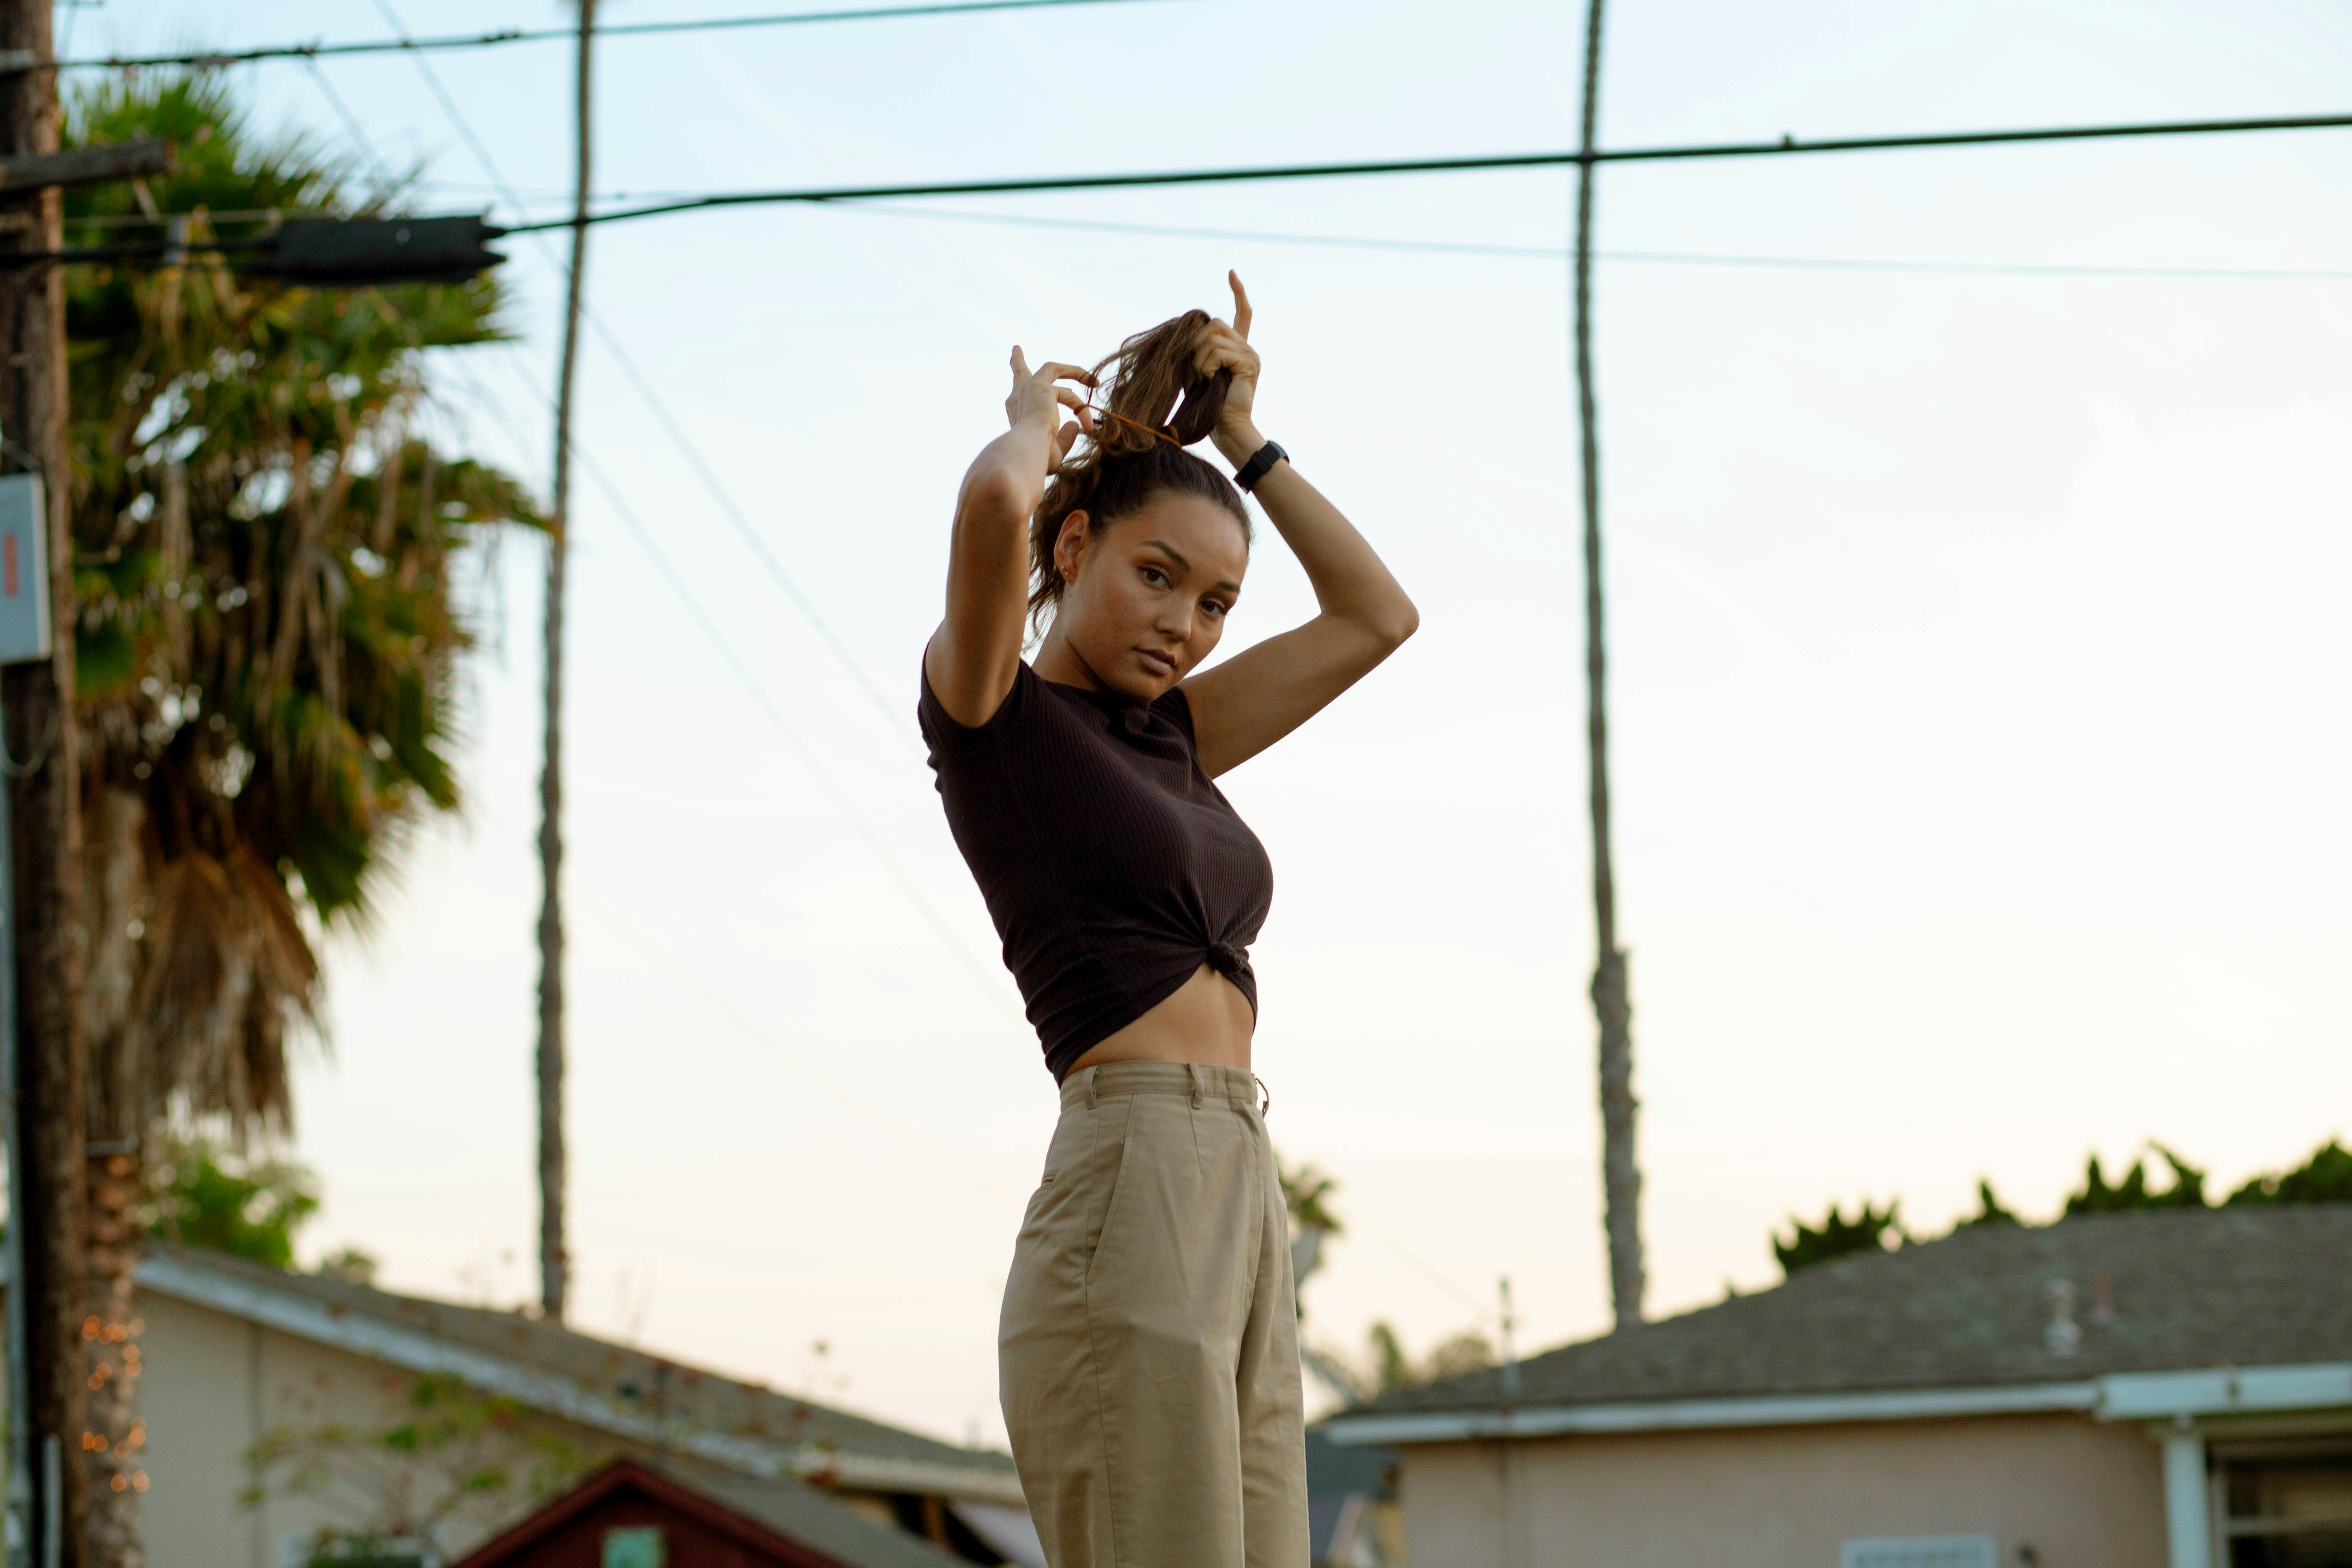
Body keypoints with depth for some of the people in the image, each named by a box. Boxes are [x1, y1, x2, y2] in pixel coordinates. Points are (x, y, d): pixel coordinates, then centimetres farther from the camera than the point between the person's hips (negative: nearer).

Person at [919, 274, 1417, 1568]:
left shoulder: (1161, 736, 23)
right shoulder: (992, 713, 1)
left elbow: (1378, 615, 29)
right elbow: (993, 503, -19)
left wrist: (1240, 438, 24)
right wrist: (1036, 421, 3)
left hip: (1239, 1226, 9)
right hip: (1129, 1210, -9)